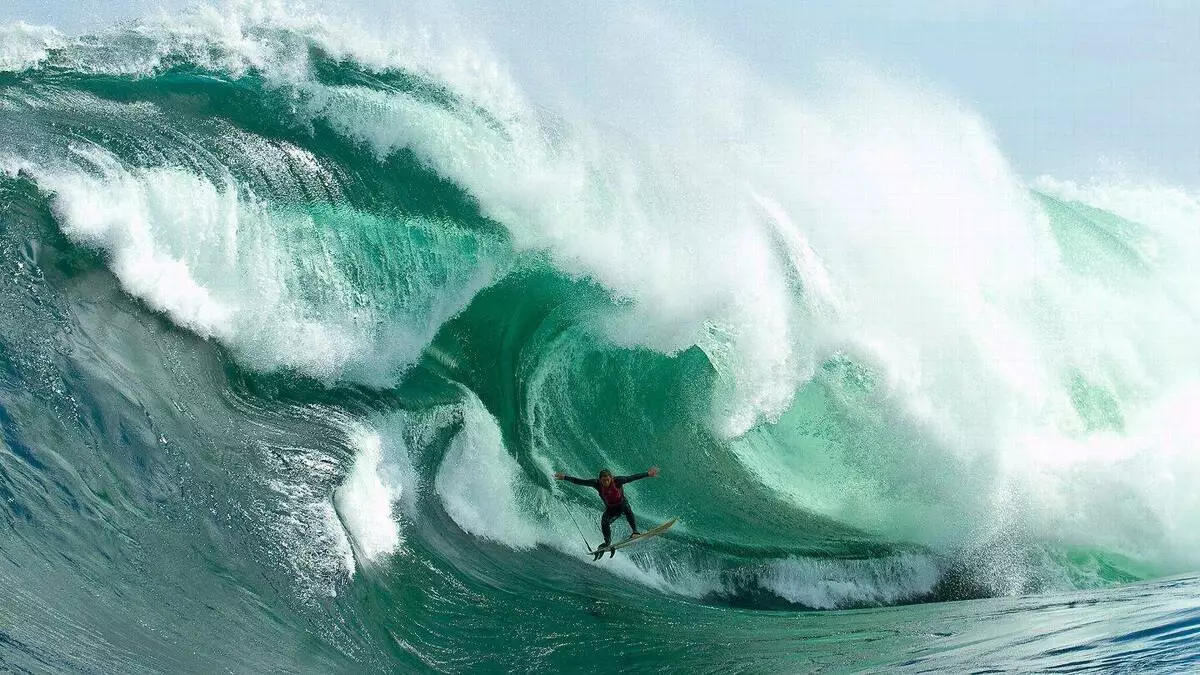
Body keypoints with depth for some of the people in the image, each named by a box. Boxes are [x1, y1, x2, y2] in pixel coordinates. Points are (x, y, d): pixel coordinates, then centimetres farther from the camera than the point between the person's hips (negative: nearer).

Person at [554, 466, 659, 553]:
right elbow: (580, 481, -18)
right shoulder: (597, 483, -21)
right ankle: (607, 542, -5)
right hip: (610, 509, 2)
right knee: (604, 522, -25)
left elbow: (631, 478, -26)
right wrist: (564, 477, -22)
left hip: (622, 504, -2)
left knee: (627, 508, -36)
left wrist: (647, 474, -32)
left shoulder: (617, 480, -26)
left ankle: (635, 532, -39)